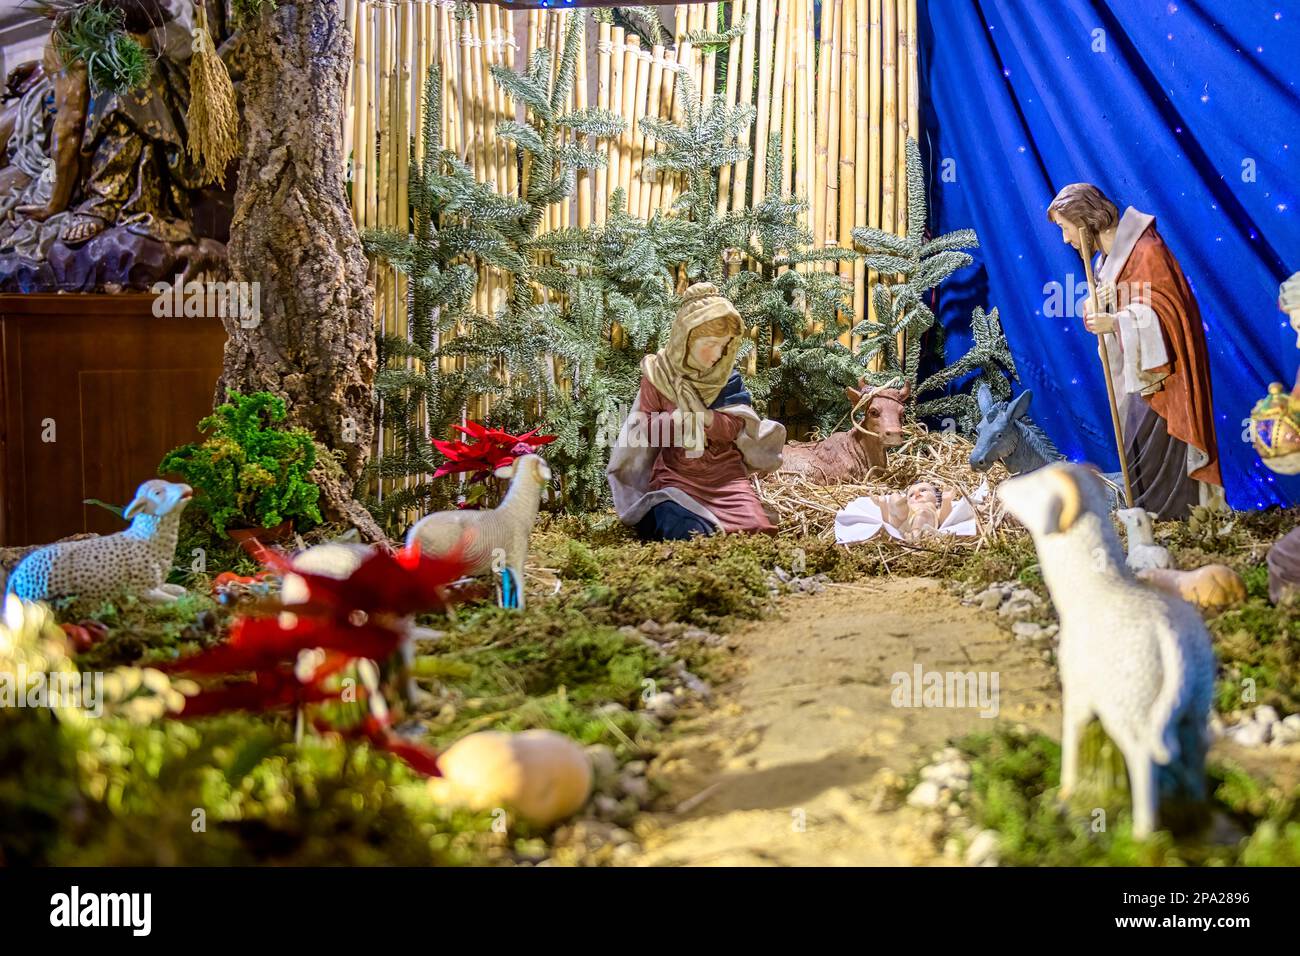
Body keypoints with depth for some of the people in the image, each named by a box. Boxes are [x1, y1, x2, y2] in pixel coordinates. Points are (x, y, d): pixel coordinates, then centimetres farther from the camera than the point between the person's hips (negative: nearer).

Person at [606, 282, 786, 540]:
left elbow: (736, 428, -2)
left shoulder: (728, 376, 4)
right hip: (677, 475, -2)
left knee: (754, 528, -21)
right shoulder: (657, 374, -3)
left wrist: (705, 416, -20)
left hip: (726, 473, 2)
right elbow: (647, 431, -4)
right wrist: (683, 414, -19)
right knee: (690, 537, -27)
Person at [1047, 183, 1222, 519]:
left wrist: (1116, 321, -30)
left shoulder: (1144, 250, -16)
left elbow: (1164, 310, -20)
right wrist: (1096, 308, -6)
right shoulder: (1110, 254, 13)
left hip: (1159, 374, -9)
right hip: (1138, 372, 9)